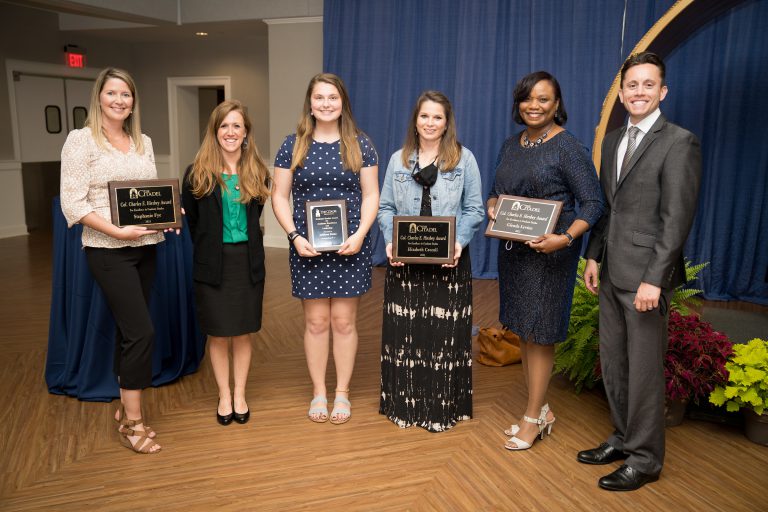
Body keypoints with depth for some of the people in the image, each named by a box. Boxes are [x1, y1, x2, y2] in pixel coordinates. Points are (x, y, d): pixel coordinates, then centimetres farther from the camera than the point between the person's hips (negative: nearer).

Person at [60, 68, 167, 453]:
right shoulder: (81, 140, -5)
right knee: (141, 331, -10)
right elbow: (72, 203, -11)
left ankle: (126, 404, 28)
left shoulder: (144, 142, 12)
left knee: (129, 328, 13)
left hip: (145, 248, 6)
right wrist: (117, 231, -20)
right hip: (108, 250, -6)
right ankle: (132, 422, 4)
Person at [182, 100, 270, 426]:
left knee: (243, 334, 10)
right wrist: (208, 249, 7)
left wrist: (244, 244, 5)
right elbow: (190, 221, 3)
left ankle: (240, 396, 26)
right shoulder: (197, 174, -4)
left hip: (248, 262, 2)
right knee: (218, 335, 7)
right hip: (212, 264, -1)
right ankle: (224, 396, 26)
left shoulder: (257, 173, 2)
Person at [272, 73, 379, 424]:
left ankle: (342, 392, 22)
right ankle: (319, 392, 23)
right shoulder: (293, 145, 4)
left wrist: (359, 234, -12)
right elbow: (279, 197, 4)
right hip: (307, 248, 1)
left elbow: (371, 196, 2)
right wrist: (294, 236, -9)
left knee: (344, 321, 6)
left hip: (350, 247, 0)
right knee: (316, 321, 7)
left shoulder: (360, 145, 3)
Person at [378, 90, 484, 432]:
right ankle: (404, 402, 20)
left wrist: (459, 242, -15)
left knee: (445, 333, 2)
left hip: (449, 262, -2)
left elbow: (473, 209, 1)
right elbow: (385, 207, 9)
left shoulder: (464, 159, 3)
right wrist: (390, 241, -8)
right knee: (403, 330, 6)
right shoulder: (399, 159, 11)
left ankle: (442, 407, 16)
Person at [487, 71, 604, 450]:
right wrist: (492, 206, -4)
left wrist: (565, 238, -27)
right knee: (522, 332, 13)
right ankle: (540, 410, 28)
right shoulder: (511, 145, 10)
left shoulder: (568, 147, -10)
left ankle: (533, 417, 17)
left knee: (538, 333, 1)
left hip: (549, 252, -7)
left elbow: (593, 203, -12)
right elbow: (497, 190, 19)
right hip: (513, 249, 7)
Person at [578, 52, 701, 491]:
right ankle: (623, 438, 33)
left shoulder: (679, 143, -10)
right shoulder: (613, 141, 13)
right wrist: (595, 257, 13)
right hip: (612, 274, 8)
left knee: (644, 370, 3)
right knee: (613, 364, 16)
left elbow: (677, 218, -16)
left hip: (645, 275, -7)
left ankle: (645, 459, 19)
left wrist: (653, 279, -19)